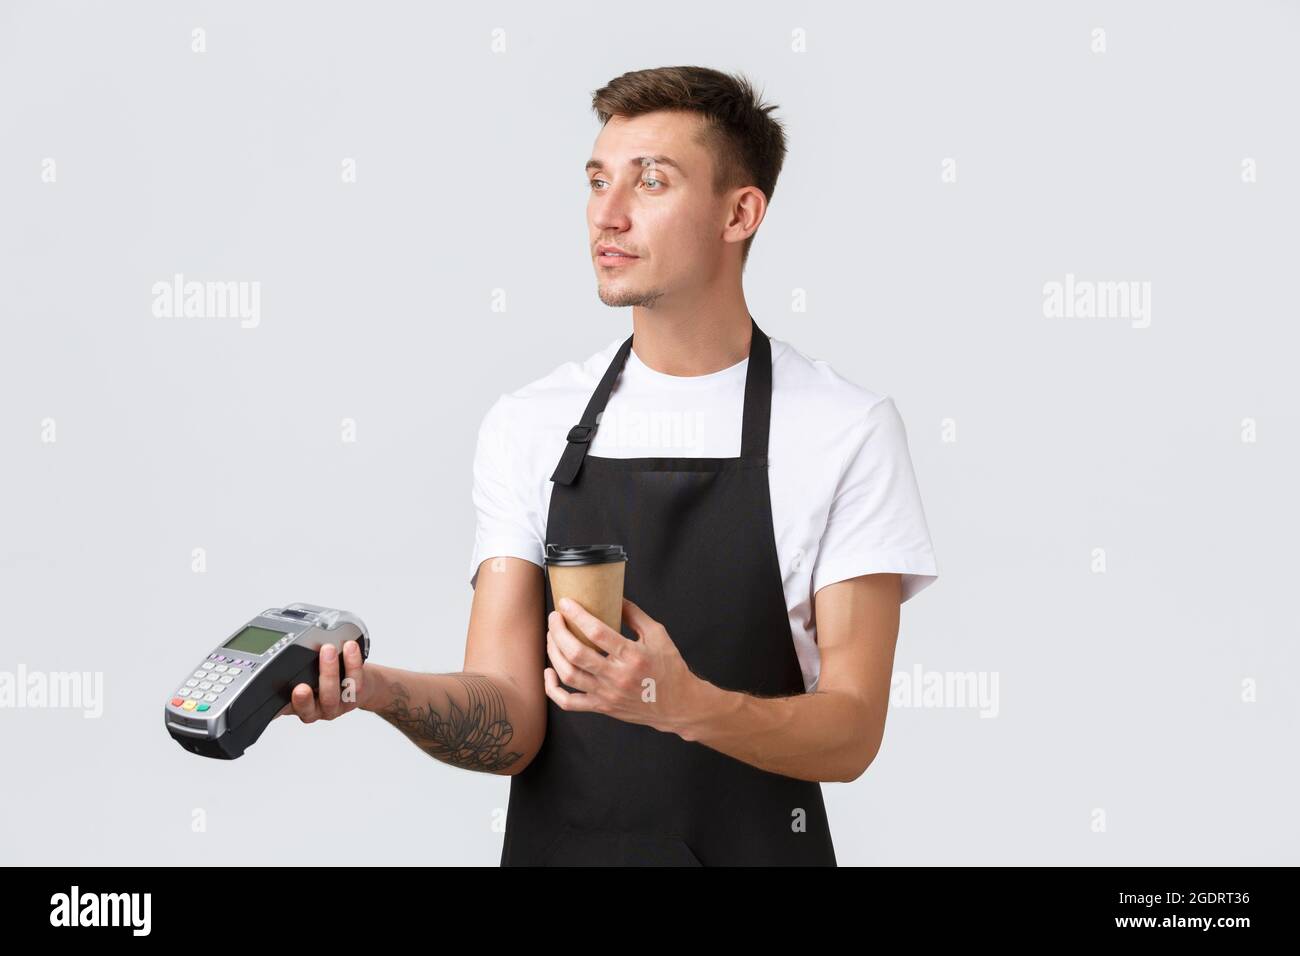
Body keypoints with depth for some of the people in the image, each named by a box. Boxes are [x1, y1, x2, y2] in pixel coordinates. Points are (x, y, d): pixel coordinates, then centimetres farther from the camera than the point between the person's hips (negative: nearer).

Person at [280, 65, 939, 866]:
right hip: (557, 844, 2)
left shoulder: (850, 430, -10)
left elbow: (851, 733, -13)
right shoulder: (528, 425, -3)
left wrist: (684, 703, -30)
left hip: (754, 847, -2)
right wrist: (381, 689, -28)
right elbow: (511, 724, -9)